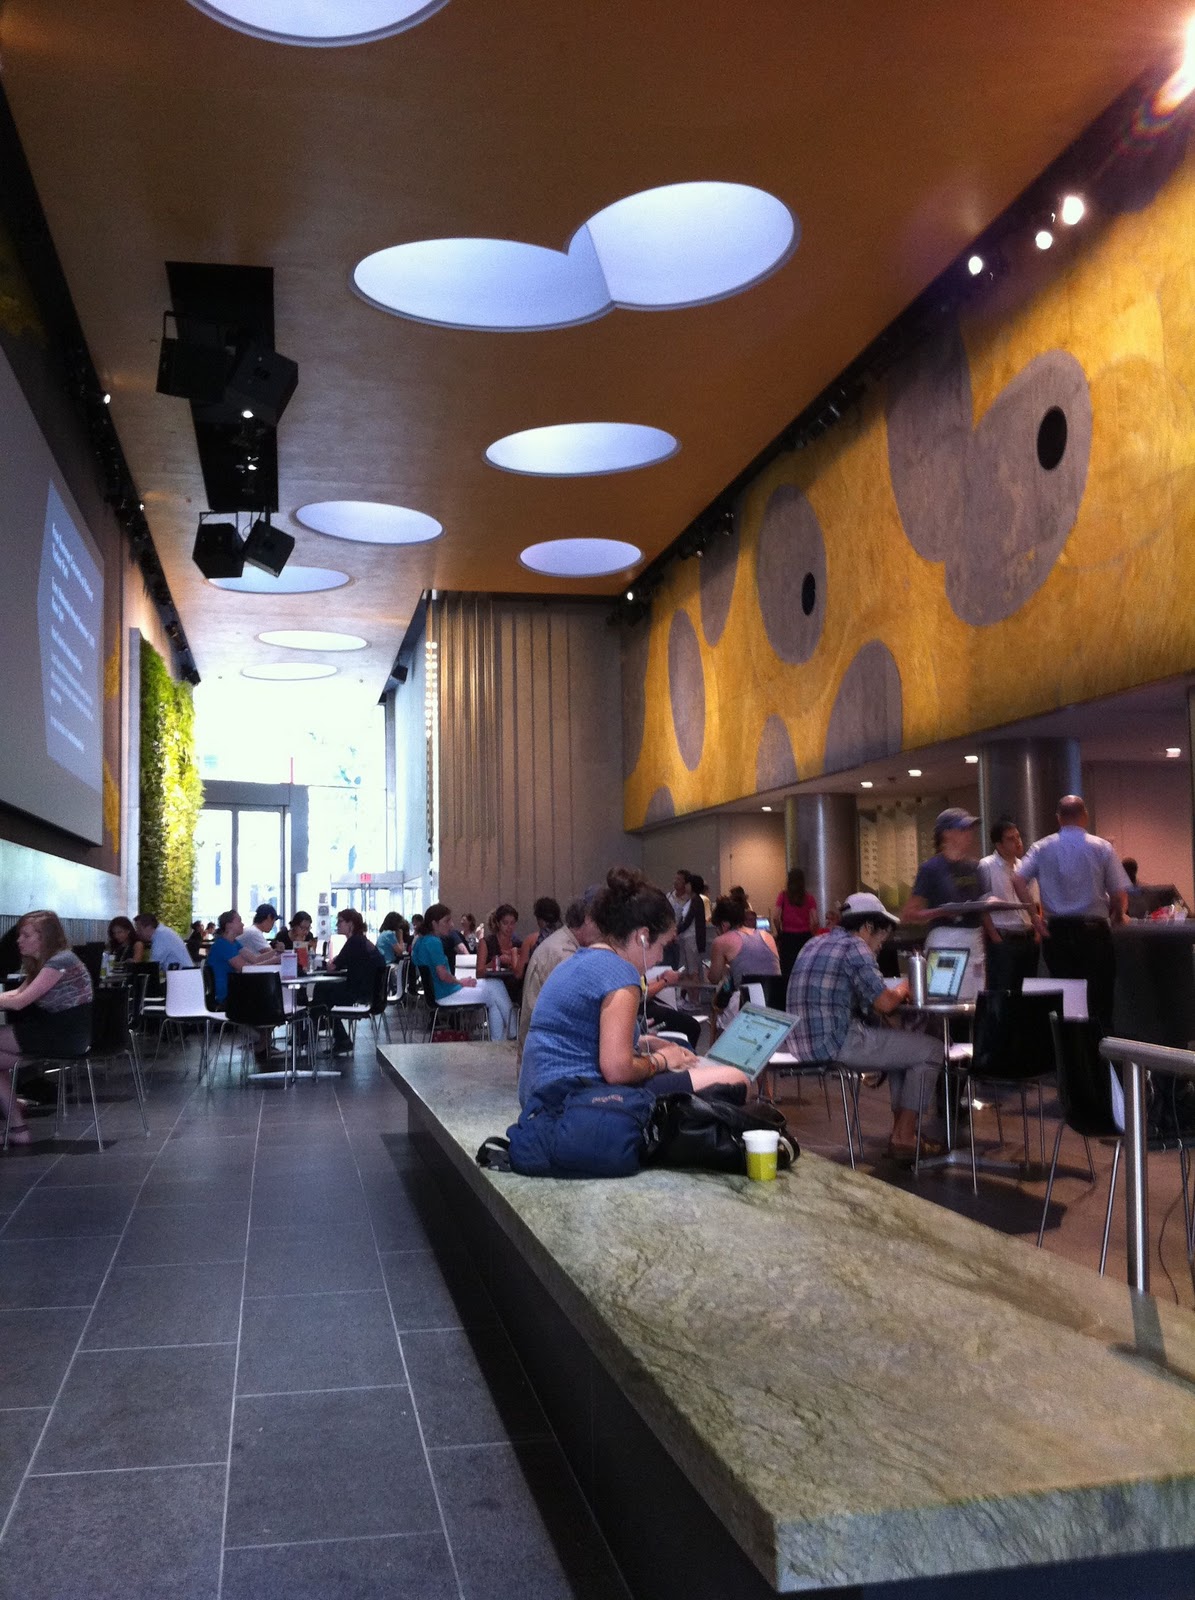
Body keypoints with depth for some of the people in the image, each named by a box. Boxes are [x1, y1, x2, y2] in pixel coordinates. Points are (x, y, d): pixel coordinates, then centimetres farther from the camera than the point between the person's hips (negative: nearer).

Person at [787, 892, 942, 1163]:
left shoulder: (815, 945, 19)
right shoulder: (854, 947, -9)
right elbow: (885, 1003, -14)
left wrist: (894, 993, 19)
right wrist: (902, 989, 8)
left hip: (804, 1044, 10)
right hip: (836, 1042, -10)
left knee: (901, 1043, 28)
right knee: (931, 1049, 1)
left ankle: (901, 1129, 27)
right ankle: (903, 1138, 7)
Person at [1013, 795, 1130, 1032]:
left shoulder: (1042, 848, 3)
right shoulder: (1102, 847, -2)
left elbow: (1018, 880, -9)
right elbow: (1120, 894, -4)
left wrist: (1035, 916, -3)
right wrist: (1117, 916, 16)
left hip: (1055, 930, 2)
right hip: (1094, 929, -2)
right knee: (1099, 994, 3)